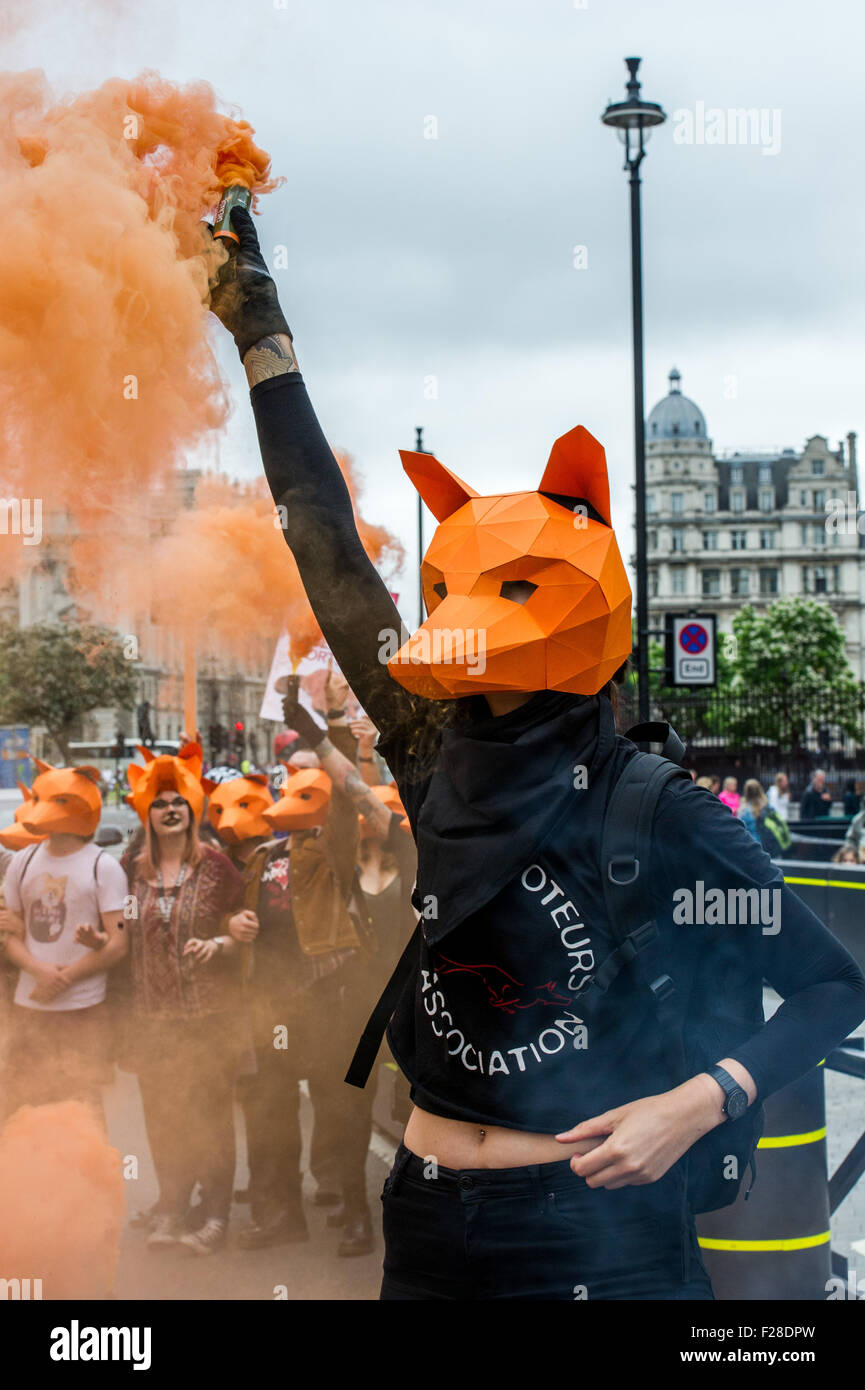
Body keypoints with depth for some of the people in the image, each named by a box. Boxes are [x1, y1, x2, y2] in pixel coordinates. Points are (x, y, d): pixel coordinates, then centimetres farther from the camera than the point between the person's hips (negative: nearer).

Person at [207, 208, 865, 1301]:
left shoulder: (661, 818, -15)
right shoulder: (440, 761, -3)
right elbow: (329, 553, 1)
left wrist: (697, 1104, -20)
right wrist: (260, 332, 6)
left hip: (603, 1234, -4)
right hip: (428, 1217, 5)